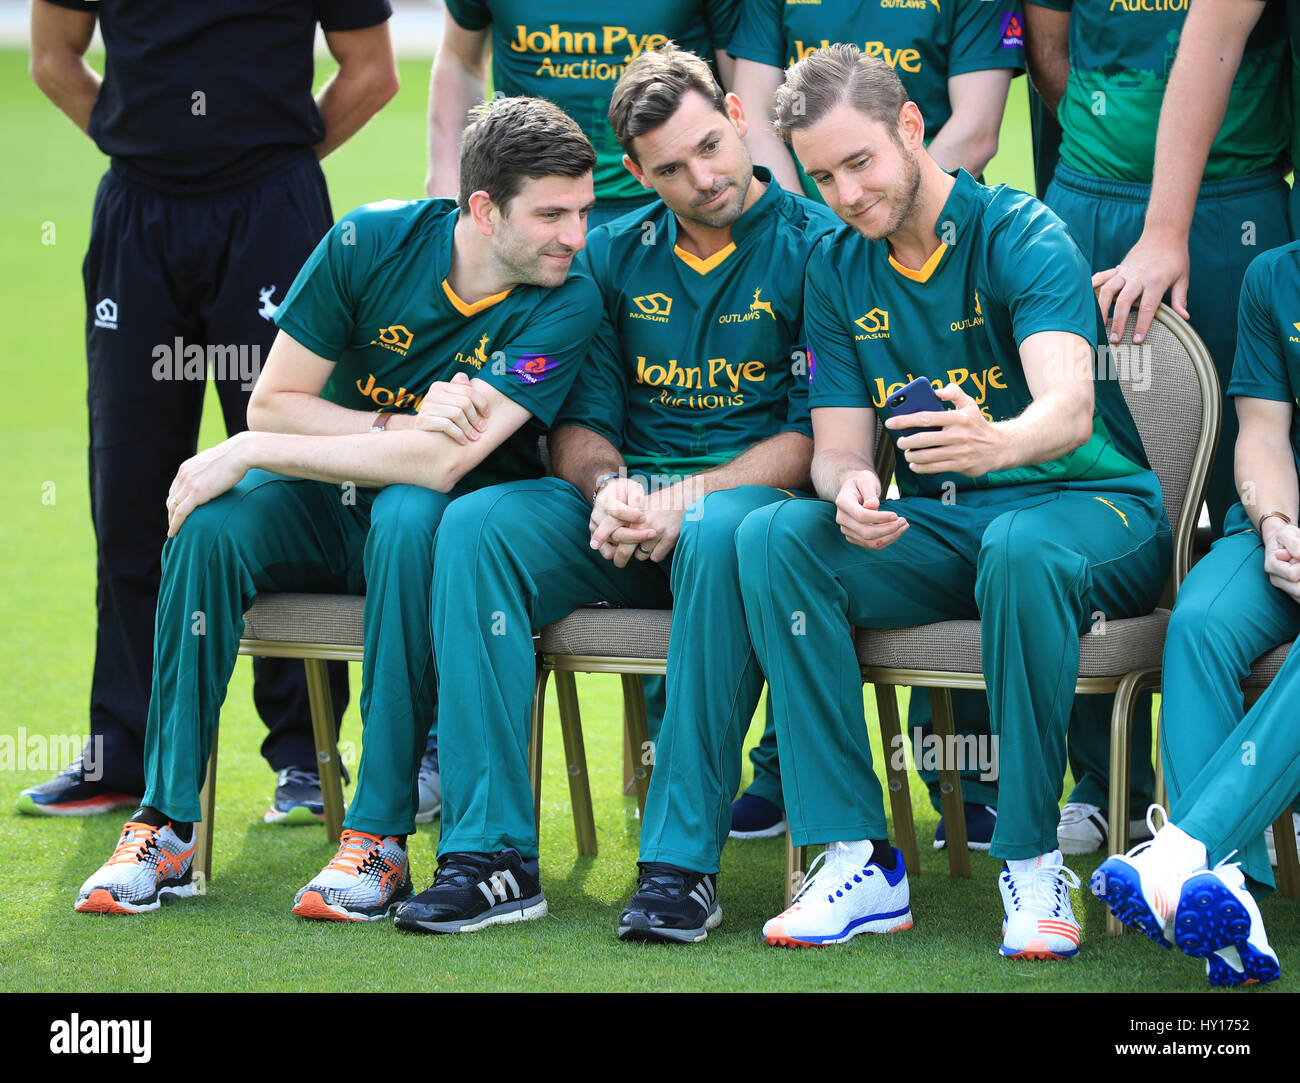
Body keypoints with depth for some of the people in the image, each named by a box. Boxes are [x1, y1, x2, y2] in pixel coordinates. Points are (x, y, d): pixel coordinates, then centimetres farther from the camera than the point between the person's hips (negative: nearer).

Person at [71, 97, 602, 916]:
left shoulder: (565, 304, -18)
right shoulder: (372, 242, -10)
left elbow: (442, 463, -26)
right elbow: (273, 403, -5)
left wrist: (250, 452, -23)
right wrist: (398, 428, -20)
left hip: (454, 518, -3)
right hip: (331, 506, 3)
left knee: (408, 515, -37)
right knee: (209, 528, -28)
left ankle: (380, 834, -34)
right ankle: (166, 827, -22)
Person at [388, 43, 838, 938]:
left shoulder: (816, 247, -3)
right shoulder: (614, 256, 12)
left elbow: (815, 440, -8)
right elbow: (579, 424, 11)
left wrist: (684, 500, -20)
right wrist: (609, 486, -13)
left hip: (751, 493, -4)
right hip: (628, 502, 5)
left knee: (720, 531, -40)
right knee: (477, 523, -23)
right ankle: (492, 854, -28)